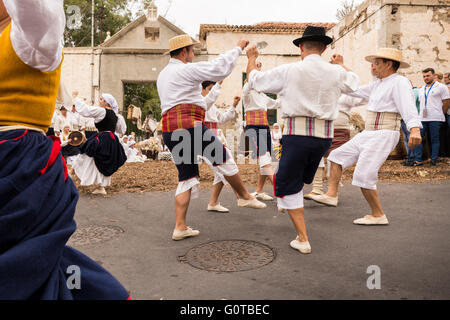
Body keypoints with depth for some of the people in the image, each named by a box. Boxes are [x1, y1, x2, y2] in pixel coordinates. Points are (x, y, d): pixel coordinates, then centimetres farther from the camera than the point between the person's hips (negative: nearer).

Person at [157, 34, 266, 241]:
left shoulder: (162, 76, 25)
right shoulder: (186, 69, -2)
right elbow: (220, 68, -8)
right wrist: (238, 48, 4)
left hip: (169, 130, 9)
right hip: (188, 125, -9)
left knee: (187, 177, 9)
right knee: (223, 158, 7)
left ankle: (180, 227, 6)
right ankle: (244, 197, 21)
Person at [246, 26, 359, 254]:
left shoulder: (289, 71, -5)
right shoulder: (335, 72, 6)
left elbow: (254, 80, 7)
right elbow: (353, 83, 30)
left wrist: (251, 59, 27)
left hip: (297, 134, -4)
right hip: (324, 137, 5)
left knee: (288, 187, 7)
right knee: (299, 178, 28)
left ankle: (303, 239, 7)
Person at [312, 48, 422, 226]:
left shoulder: (400, 82, -11)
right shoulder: (378, 84, 17)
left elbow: (408, 106, -27)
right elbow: (355, 91, 28)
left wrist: (415, 129, -44)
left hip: (384, 136, -10)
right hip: (368, 134, 10)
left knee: (363, 175, -13)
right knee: (337, 156, 8)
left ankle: (378, 215, 1)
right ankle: (331, 195, 8)